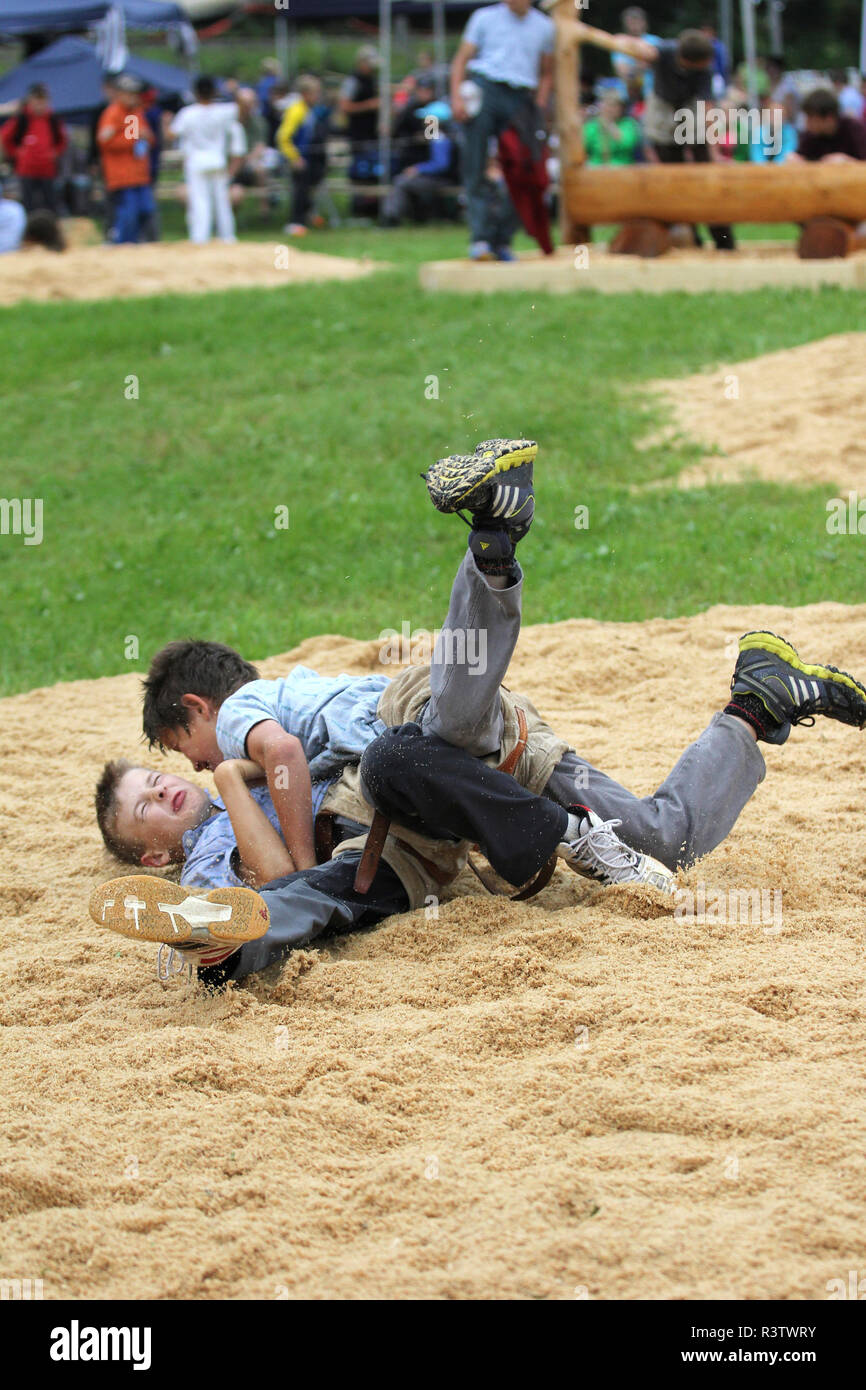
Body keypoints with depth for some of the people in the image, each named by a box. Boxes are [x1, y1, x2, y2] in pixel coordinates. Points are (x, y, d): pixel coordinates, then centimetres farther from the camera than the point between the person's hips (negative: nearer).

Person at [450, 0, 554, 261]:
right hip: (484, 90, -2)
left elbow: (546, 73, 22)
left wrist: (540, 108, 9)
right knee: (475, 170, -11)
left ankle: (502, 240, 2)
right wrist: (457, 97, -5)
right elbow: (461, 60, 8)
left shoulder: (544, 27, 15)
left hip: (520, 100, 2)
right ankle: (480, 237, -13)